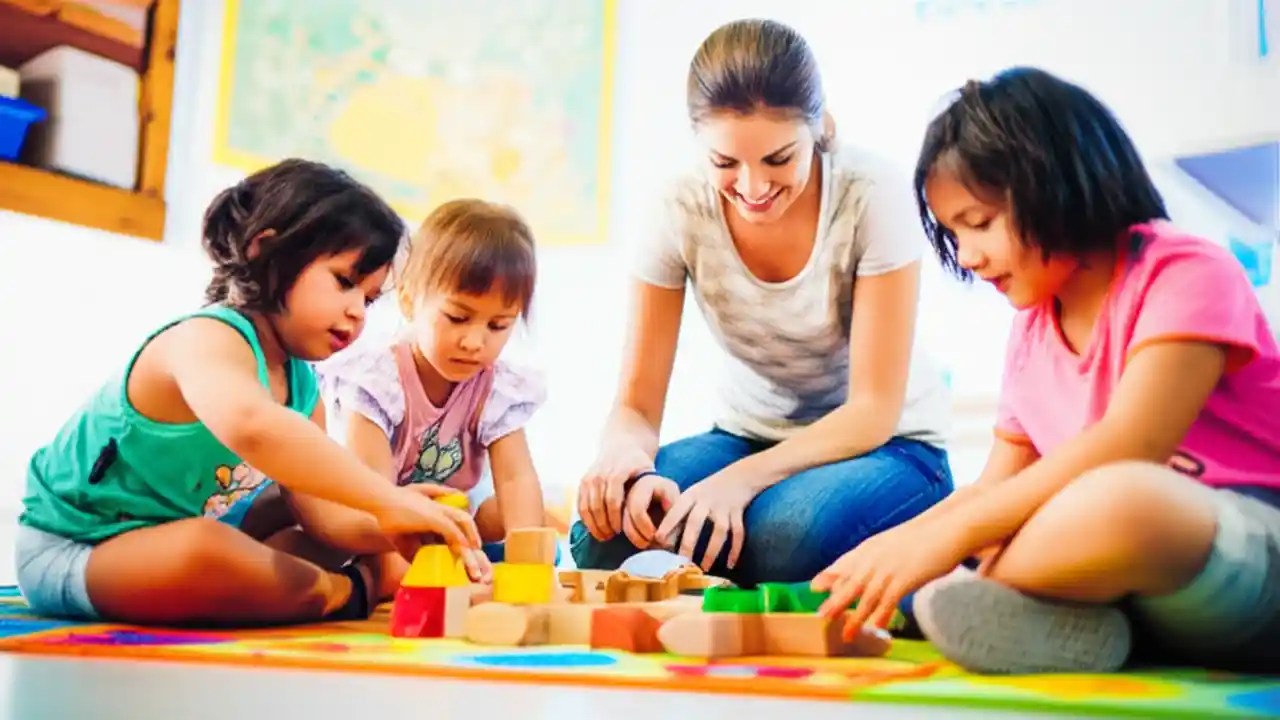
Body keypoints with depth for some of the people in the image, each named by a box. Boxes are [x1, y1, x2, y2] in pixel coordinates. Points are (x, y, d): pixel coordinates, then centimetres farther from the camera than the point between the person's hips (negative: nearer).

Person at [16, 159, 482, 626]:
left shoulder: (301, 386, 1)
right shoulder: (207, 338, -26)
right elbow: (249, 424, -50)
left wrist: (386, 531, -22)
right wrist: (387, 501, -49)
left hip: (164, 548, 9)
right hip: (69, 550, -9)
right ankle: (353, 592, -11)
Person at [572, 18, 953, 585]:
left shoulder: (873, 197, -21)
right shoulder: (684, 213, -14)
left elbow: (875, 410, -19)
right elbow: (637, 405, -12)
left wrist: (743, 478, -35)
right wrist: (625, 456, -37)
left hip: (887, 445, -2)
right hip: (750, 433, 3)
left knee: (782, 530, -36)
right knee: (605, 529, -26)